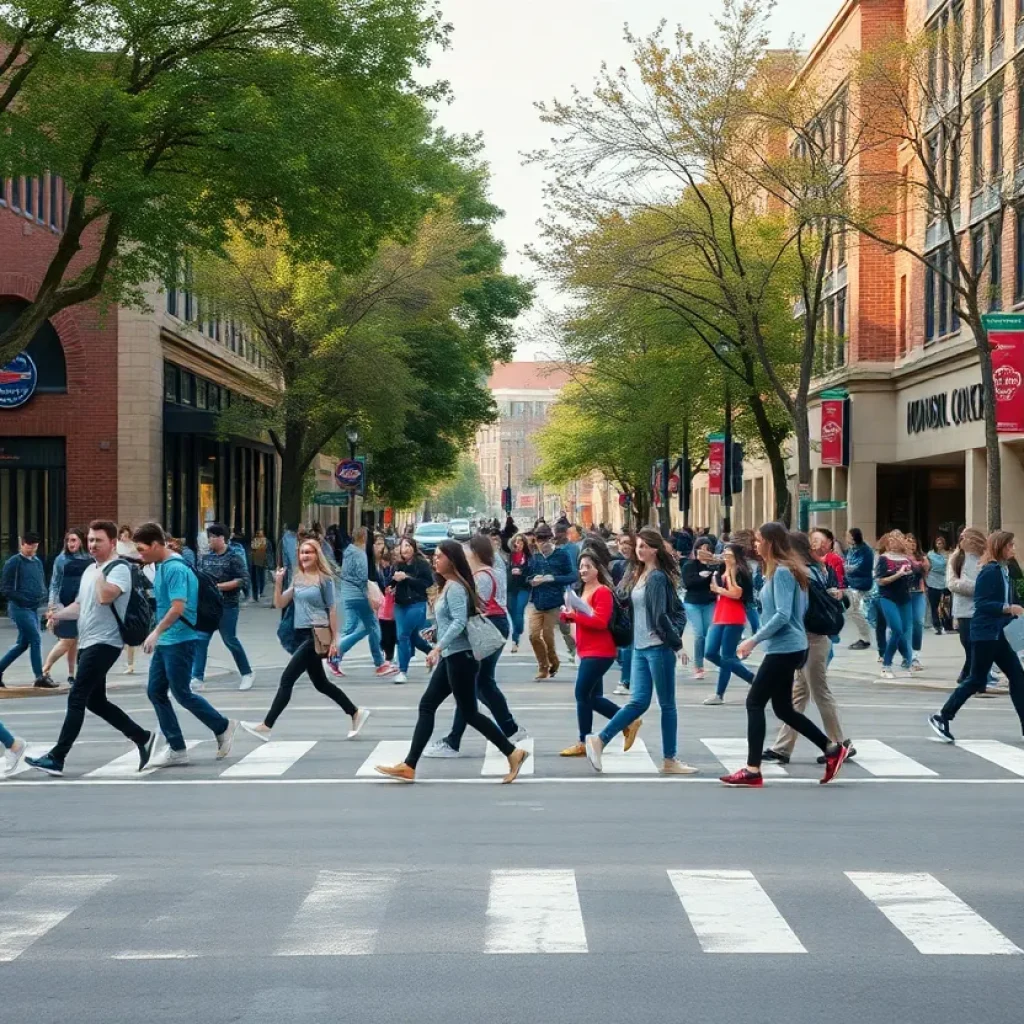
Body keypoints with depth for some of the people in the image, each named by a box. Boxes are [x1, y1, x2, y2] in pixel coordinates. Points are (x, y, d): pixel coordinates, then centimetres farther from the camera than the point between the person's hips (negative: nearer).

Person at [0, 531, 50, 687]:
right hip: (20, 608, -7)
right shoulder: (13, 562, -8)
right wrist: (22, 598, -17)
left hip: (34, 608, 7)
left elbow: (42, 583, 22)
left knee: (22, 643, 12)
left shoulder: (38, 562, 12)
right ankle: (40, 677, -5)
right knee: (36, 640, -10)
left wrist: (42, 595, 3)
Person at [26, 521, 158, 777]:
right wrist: (61, 613, 2)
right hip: (87, 643, 10)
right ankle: (142, 738, 22)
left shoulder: (119, 568, -12)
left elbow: (105, 597, -30)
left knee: (76, 699, -11)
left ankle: (56, 758, -9)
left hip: (104, 644, -10)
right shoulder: (90, 570, 16)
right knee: (95, 701, 13)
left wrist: (101, 568, -19)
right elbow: (81, 606, 22)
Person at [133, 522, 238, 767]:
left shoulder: (175, 568, -18)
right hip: (165, 642, 10)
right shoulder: (162, 567, 12)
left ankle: (223, 727, 16)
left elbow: (178, 608, -26)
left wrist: (156, 632, -26)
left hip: (180, 640, -10)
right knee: (155, 692, 7)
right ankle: (177, 749, 11)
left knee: (181, 692, -2)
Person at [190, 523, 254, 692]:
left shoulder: (234, 557, -7)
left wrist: (218, 586, -18)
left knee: (230, 640, 6)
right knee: (200, 640, -5)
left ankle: (247, 674, 24)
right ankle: (197, 678, -5)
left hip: (227, 606, -5)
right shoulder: (205, 557, 9)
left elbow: (242, 580, -14)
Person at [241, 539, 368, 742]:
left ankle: (266, 726, -9)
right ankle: (356, 713, 27)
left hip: (317, 635, -8)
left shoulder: (324, 579, -6)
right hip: (302, 634, 8)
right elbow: (279, 604, 10)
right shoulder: (297, 579, 12)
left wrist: (334, 640, -9)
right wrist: (278, 582, -6)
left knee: (287, 679, -10)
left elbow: (332, 609, -6)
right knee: (320, 684, 14)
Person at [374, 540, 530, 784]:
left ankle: (512, 753, 4)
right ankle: (409, 766, 4)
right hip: (450, 656, 10)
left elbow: (459, 622, -26)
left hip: (459, 656, -10)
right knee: (426, 706, 5)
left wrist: (437, 648, -32)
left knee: (470, 713, -4)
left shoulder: (455, 587, -15)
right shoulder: (448, 585, 14)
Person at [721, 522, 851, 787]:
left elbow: (782, 615, -23)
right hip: (787, 648, 10)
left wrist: (754, 639, -21)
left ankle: (753, 770, -4)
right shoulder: (786, 570, 14)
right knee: (783, 709, 14)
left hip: (784, 649, -10)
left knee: (755, 702, -5)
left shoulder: (782, 572, -16)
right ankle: (832, 750, 18)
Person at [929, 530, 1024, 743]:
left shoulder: (1003, 570, 9)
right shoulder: (989, 572, -16)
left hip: (997, 633, 9)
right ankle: (942, 718, 5)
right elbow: (981, 603, -21)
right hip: (984, 633, -9)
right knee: (977, 680, -4)